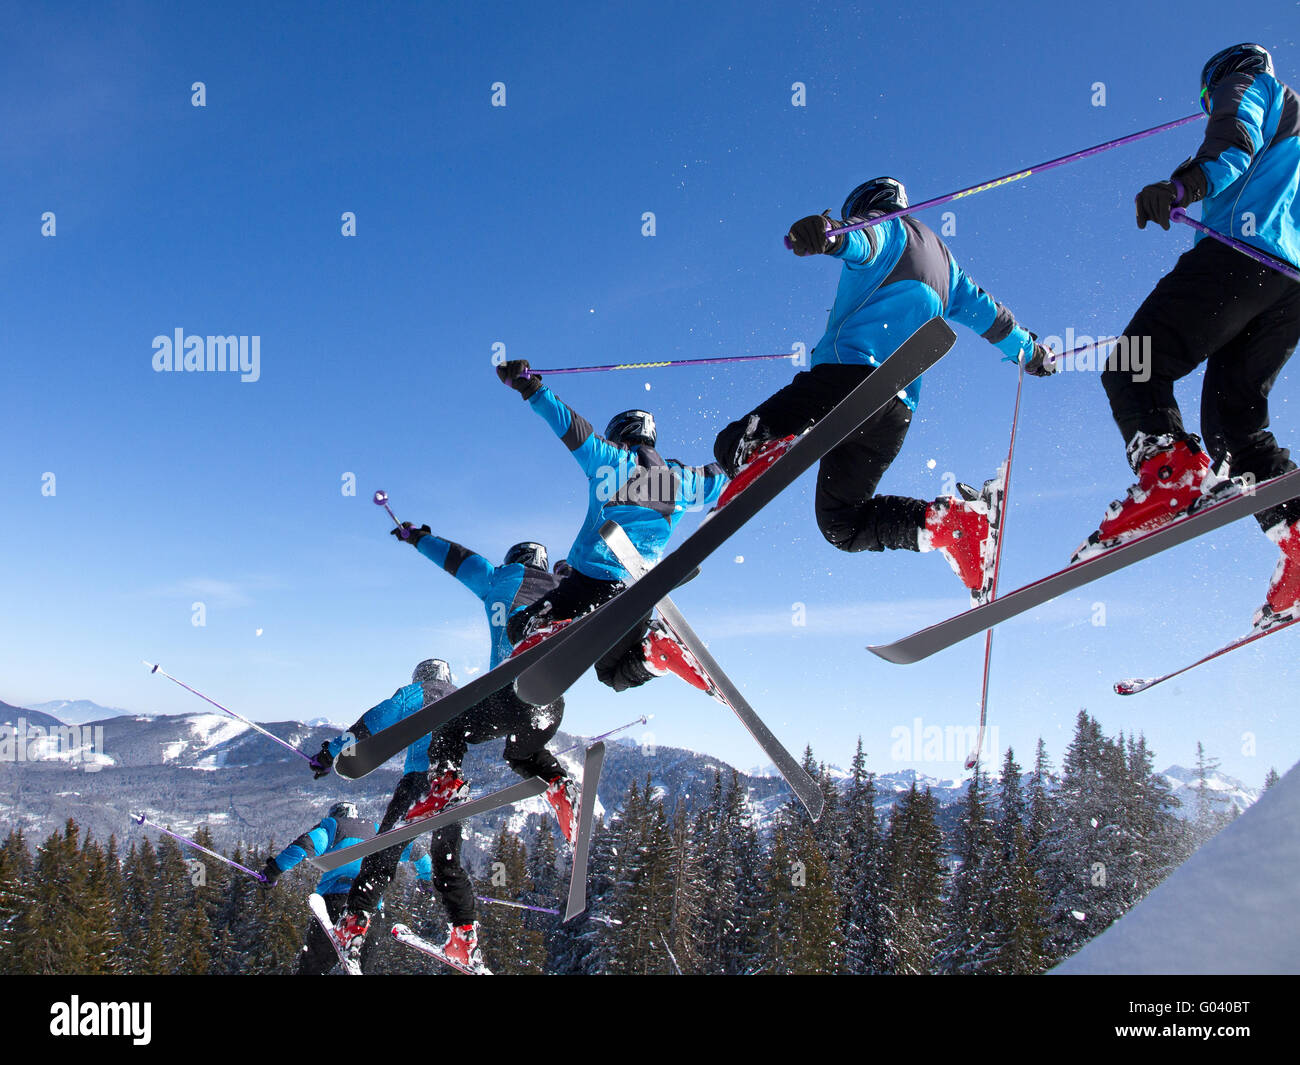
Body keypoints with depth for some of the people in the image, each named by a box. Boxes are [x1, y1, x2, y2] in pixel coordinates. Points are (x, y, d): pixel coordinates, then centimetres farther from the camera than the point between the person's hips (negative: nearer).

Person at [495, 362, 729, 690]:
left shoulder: (611, 460, 1)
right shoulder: (681, 479, 12)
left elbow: (573, 428, -8)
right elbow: (722, 478, 26)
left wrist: (529, 386, -3)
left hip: (588, 581, -3)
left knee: (520, 627, 17)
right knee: (614, 675, 21)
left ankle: (544, 636, -22)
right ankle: (654, 645, -13)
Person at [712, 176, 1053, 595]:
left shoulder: (888, 228, 13)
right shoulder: (943, 260, 33)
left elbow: (863, 238, -13)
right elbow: (987, 313, 44)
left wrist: (831, 236, -37)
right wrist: (1031, 353, 63)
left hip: (848, 369, -7)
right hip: (897, 408, 7)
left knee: (733, 445, -4)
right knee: (842, 526, 9)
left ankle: (761, 448, -39)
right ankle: (956, 516, -10)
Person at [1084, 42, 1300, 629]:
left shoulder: (1250, 82, 18)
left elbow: (1237, 138, -6)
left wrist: (1187, 183, -25)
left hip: (1245, 249, -8)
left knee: (1132, 367, -15)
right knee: (1234, 416, 8)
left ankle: (1174, 474, -41)